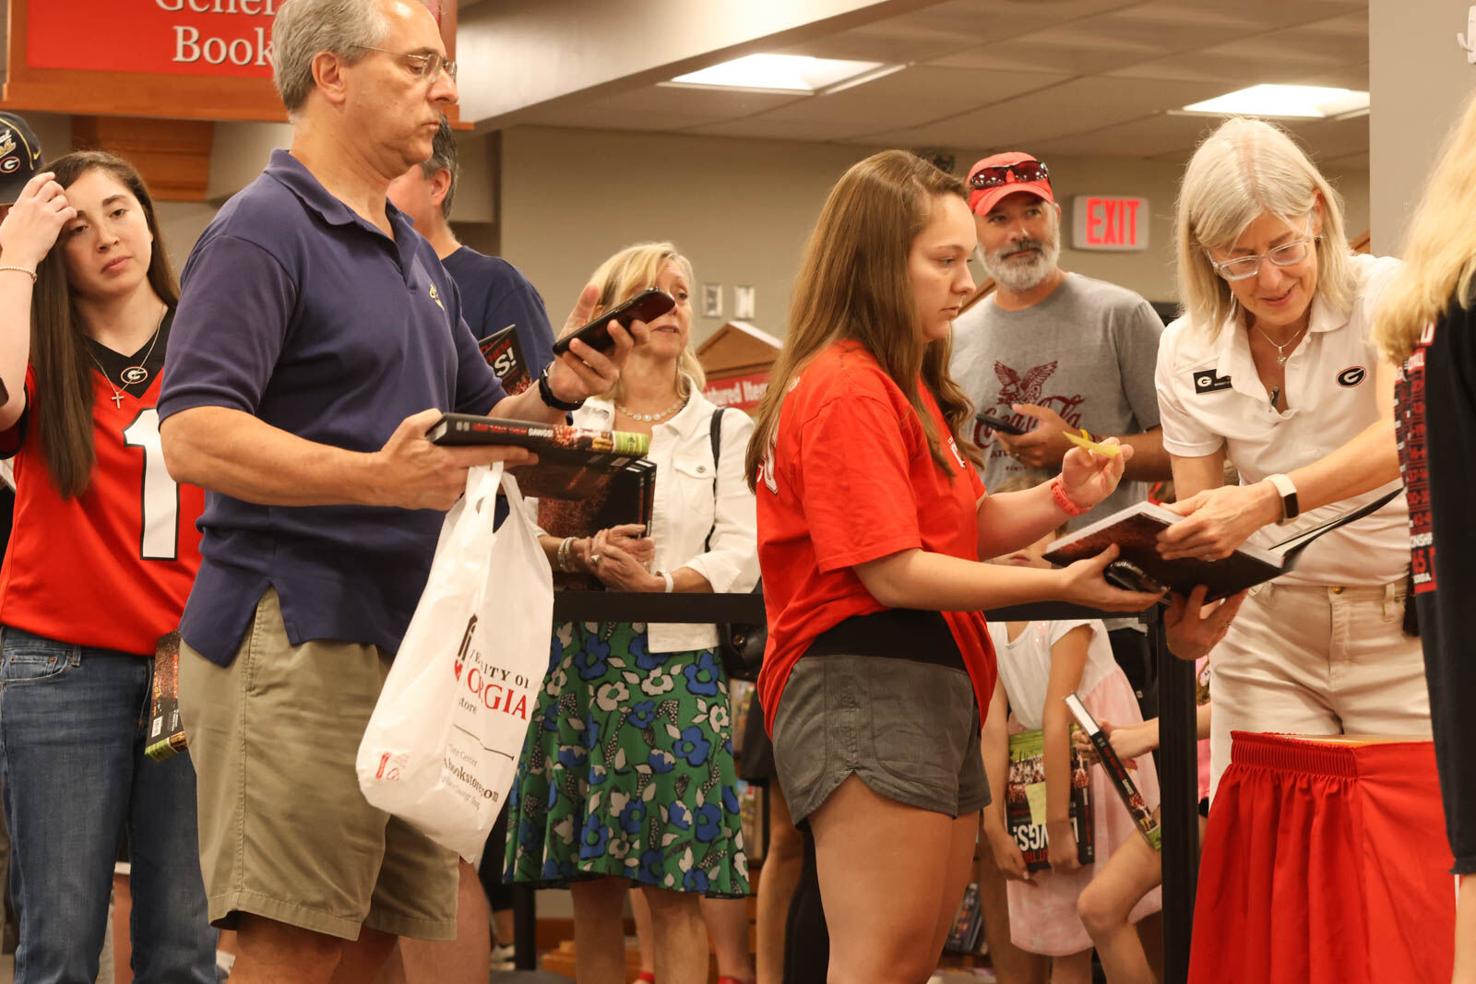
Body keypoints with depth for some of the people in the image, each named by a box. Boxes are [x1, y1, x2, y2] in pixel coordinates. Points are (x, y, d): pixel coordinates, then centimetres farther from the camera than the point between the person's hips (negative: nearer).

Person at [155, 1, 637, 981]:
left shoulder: (416, 256, 21)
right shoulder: (263, 230, -8)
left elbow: (476, 430, 26)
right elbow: (196, 436, -20)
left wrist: (554, 393, 4)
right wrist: (379, 477, -32)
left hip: (408, 635, 9)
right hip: (298, 633, -9)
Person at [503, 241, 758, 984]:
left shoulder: (725, 430, 10)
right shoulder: (568, 417, 12)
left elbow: (740, 557, 0)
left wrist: (658, 579, -16)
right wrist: (584, 553, -15)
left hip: (677, 661, -1)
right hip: (579, 654, 1)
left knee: (674, 888, -6)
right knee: (590, 885, 3)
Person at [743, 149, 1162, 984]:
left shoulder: (910, 386, 19)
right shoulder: (846, 390, -14)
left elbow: (964, 525, 16)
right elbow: (894, 571, -18)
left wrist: (1061, 498, -1)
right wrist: (1058, 586, -18)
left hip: (937, 691, 11)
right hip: (866, 686, -11)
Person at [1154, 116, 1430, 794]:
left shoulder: (1384, 295, -9)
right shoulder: (1187, 351, 3)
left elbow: (1402, 437, -27)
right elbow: (1195, 510, 4)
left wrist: (1268, 501, -42)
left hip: (1400, 631, -3)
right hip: (1267, 633, 3)